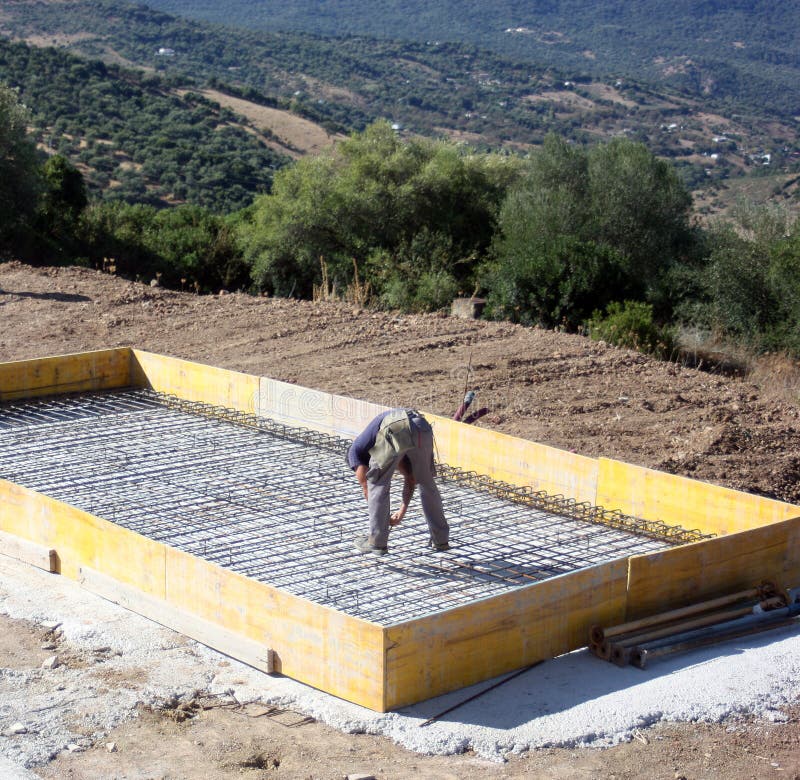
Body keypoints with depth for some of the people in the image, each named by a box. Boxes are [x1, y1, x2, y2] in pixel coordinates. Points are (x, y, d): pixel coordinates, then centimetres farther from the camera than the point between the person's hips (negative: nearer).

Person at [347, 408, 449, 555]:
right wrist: (402, 512, 40)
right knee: (427, 483, 23)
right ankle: (441, 539, 29)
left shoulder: (356, 450, 30)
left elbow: (366, 488, 24)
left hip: (395, 431, -5)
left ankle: (377, 542, 19)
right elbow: (410, 478, 40)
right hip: (422, 427, 5)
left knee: (378, 484, 16)